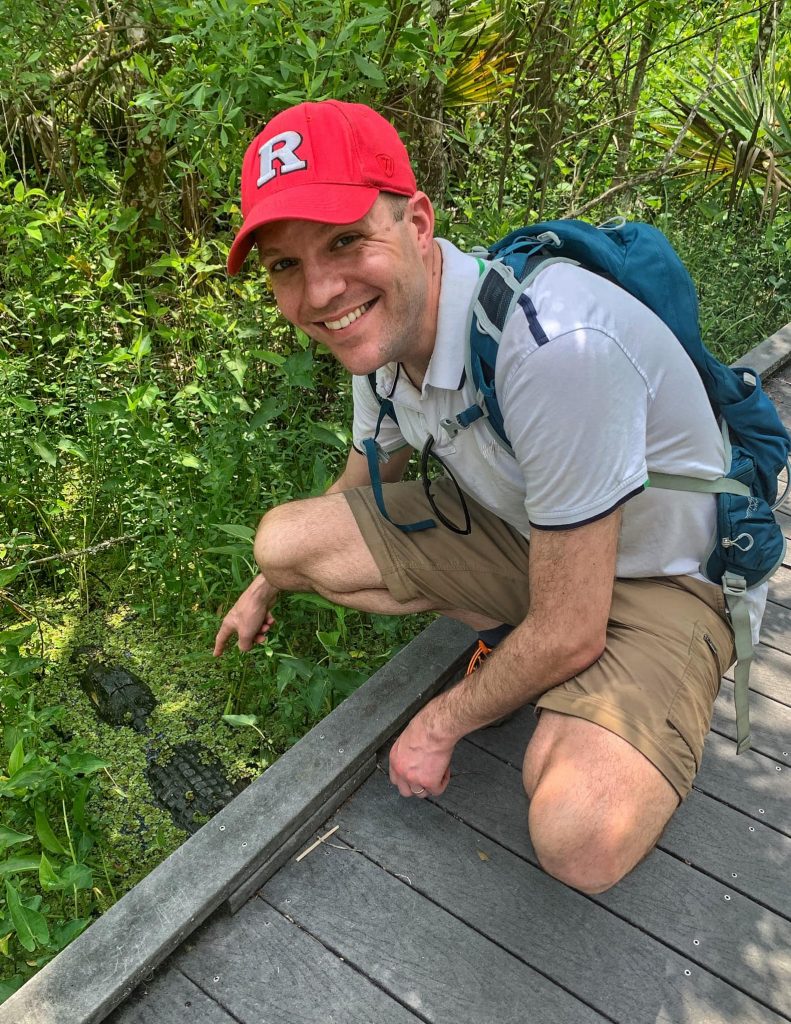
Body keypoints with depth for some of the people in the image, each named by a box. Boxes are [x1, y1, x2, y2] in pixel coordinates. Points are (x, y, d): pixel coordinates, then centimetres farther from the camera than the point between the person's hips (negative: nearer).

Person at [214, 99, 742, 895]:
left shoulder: (554, 343, -36)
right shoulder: (382, 323, -10)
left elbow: (570, 637, -26)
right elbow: (358, 492, 11)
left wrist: (440, 725, -10)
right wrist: (267, 588, 25)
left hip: (653, 576, -6)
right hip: (512, 530, 7)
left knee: (579, 842, -31)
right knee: (287, 537, -7)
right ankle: (506, 634, 4)